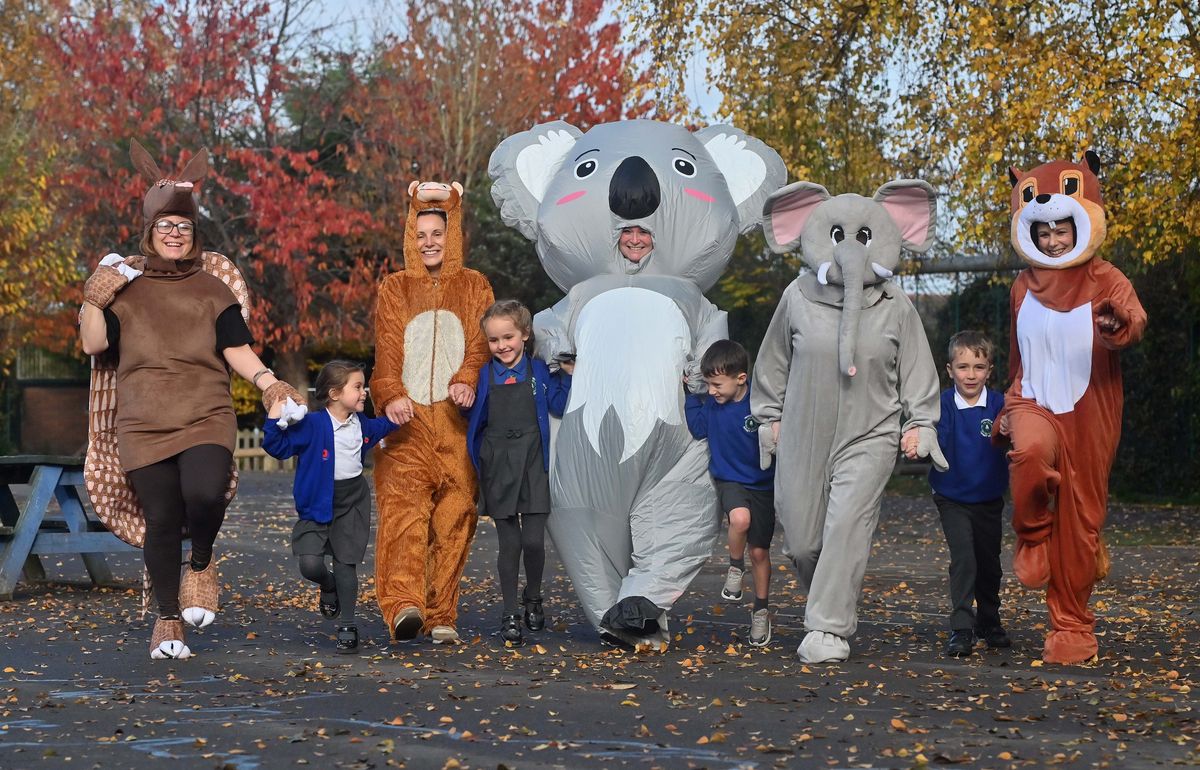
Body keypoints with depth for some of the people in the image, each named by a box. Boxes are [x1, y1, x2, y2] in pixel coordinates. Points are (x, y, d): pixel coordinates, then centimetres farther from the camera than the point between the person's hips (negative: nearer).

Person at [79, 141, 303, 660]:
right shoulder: (125, 287, 11)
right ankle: (168, 620, 13)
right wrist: (93, 302, -10)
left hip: (207, 417, 0)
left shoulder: (212, 291, 11)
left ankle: (201, 566, 6)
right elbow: (93, 345, 5)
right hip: (143, 423, 1)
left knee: (204, 495, -26)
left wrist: (267, 381, -11)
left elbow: (236, 348, 5)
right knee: (161, 520, -2)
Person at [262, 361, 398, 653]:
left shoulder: (362, 425, 4)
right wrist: (274, 423, -30)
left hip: (352, 501, 3)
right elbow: (279, 446, -15)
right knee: (310, 563, -16)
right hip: (317, 505, -3)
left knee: (345, 564, 1)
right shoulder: (313, 425, -16)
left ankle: (347, 626, 10)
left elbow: (383, 427, 27)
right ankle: (329, 587, 20)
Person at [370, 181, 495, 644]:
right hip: (408, 422, -1)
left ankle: (441, 615, 4)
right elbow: (386, 352, 2)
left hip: (456, 424, 1)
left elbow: (481, 344, 1)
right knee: (404, 507, -19)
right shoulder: (394, 289, 14)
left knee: (454, 518, -3)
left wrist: (467, 380, -21)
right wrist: (390, 396, -18)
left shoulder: (473, 287, 15)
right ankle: (405, 604, -32)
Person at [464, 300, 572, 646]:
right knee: (509, 543, 2)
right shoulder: (484, 376, 2)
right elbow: (474, 419, 7)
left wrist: (568, 376, -3)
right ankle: (510, 615, 13)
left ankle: (533, 598, 25)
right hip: (498, 468, 0)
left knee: (534, 540, -3)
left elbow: (559, 407, 6)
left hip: (533, 466, 0)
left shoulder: (539, 371, 1)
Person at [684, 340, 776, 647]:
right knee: (740, 518, -33)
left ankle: (761, 612, 27)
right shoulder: (710, 404, -7)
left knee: (759, 551, 7)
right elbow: (699, 429, 0)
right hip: (729, 480, 1)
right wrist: (690, 395, -6)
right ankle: (735, 568, -5)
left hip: (762, 484, -1)